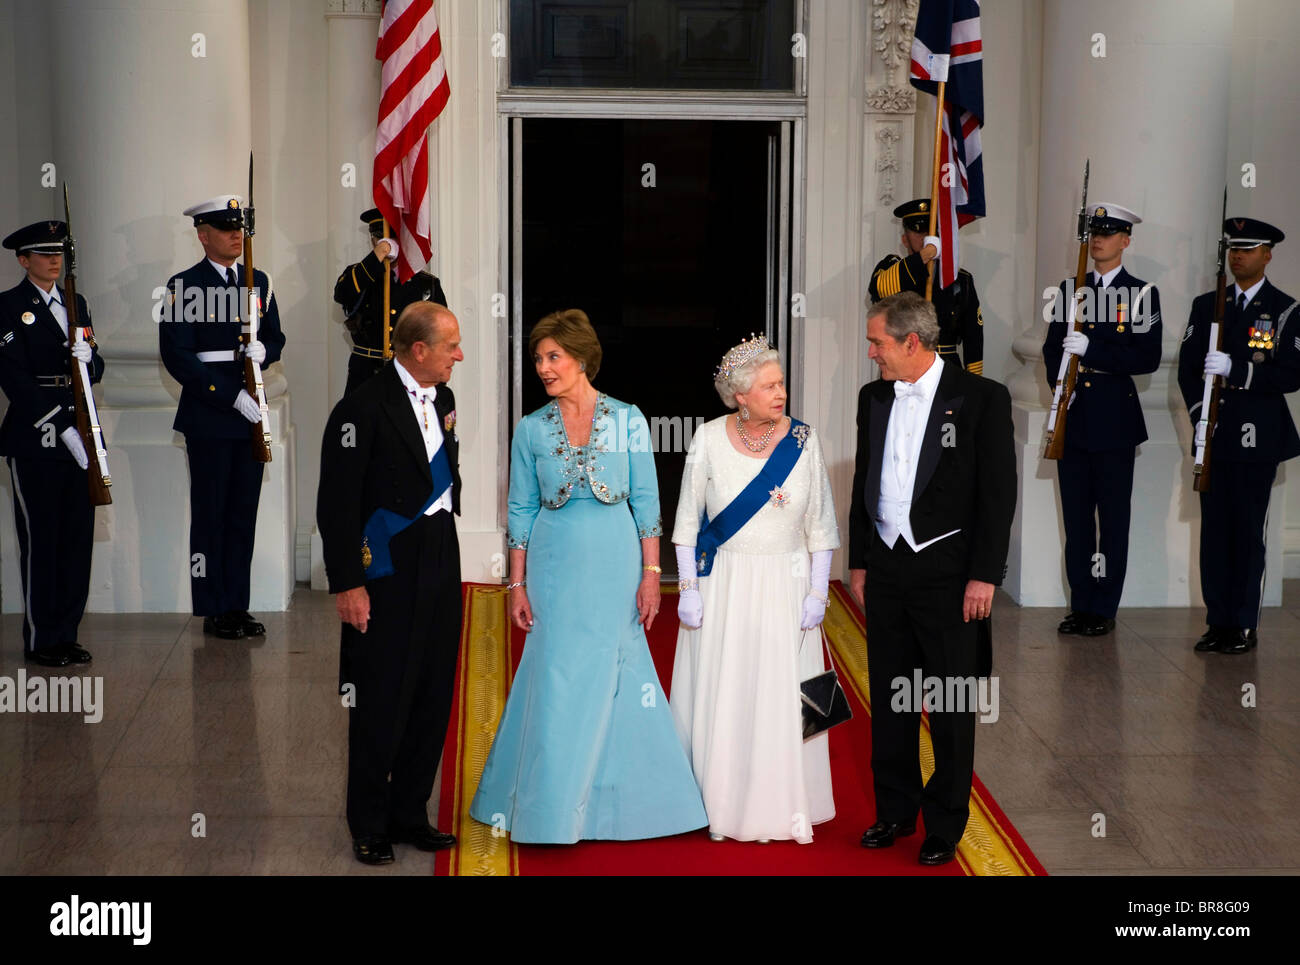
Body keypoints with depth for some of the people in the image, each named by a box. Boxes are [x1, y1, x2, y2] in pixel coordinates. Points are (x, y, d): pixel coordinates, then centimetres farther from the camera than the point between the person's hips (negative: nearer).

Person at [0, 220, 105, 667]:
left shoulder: (75, 303, 16)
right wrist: (61, 427, -17)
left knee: (78, 538, 7)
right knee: (41, 541, -1)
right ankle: (41, 640, 6)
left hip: (79, 438, 6)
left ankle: (66, 634, 15)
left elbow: (95, 371, 17)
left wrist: (88, 358, -8)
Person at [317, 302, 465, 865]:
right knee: (382, 702, 1)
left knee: (433, 696, 11)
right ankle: (369, 825, 16)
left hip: (440, 565, 7)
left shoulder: (441, 400, 9)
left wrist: (446, 553, 14)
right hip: (388, 573, -7)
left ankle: (409, 813, 25)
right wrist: (347, 583, -15)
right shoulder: (363, 410, -14)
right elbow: (337, 503, -14)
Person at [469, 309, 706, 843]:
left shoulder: (627, 420, -2)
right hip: (555, 567, 1)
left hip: (615, 564, -1)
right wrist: (517, 585, 2)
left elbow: (646, 501, 0)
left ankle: (613, 800, 17)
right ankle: (552, 803, 14)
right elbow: (521, 510, 6)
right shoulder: (531, 430, 2)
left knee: (608, 676, 3)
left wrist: (651, 573, -5)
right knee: (556, 681, 2)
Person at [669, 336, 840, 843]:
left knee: (781, 697, 3)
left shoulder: (803, 439, -2)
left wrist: (817, 592, -2)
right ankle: (721, 806, 17)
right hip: (721, 585, 0)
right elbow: (688, 519, 2)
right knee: (720, 698, 4)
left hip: (785, 586, 0)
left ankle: (781, 808, 16)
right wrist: (688, 588, -3)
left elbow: (819, 523, 2)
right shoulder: (710, 439, -4)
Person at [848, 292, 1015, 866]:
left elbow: (999, 492, -9)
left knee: (952, 707, 3)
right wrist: (858, 562, 13)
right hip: (886, 567, 5)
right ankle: (895, 811, 25)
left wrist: (984, 576, -12)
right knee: (889, 698, 12)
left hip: (949, 571, -5)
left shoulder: (981, 398, -8)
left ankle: (945, 825, 15)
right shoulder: (873, 398, 8)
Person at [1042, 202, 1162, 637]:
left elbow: (1148, 358, -10)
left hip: (1115, 420, -4)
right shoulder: (1071, 290, 12)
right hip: (1073, 419, 4)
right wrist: (1059, 384, -6)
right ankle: (1080, 606, 15)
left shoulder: (1142, 294, -2)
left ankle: (1104, 610, 7)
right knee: (1076, 516, 8)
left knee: (1112, 517, 0)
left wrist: (1091, 351, -19)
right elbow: (1051, 348, 13)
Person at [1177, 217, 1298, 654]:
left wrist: (1235, 369, -18)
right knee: (1214, 530, 4)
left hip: (1257, 439, -3)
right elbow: (1187, 367, 10)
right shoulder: (1206, 305, 12)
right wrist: (1200, 413, -4)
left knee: (1248, 532, -2)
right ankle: (1218, 623, 11)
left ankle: (1245, 627, 4)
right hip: (1214, 437, 3)